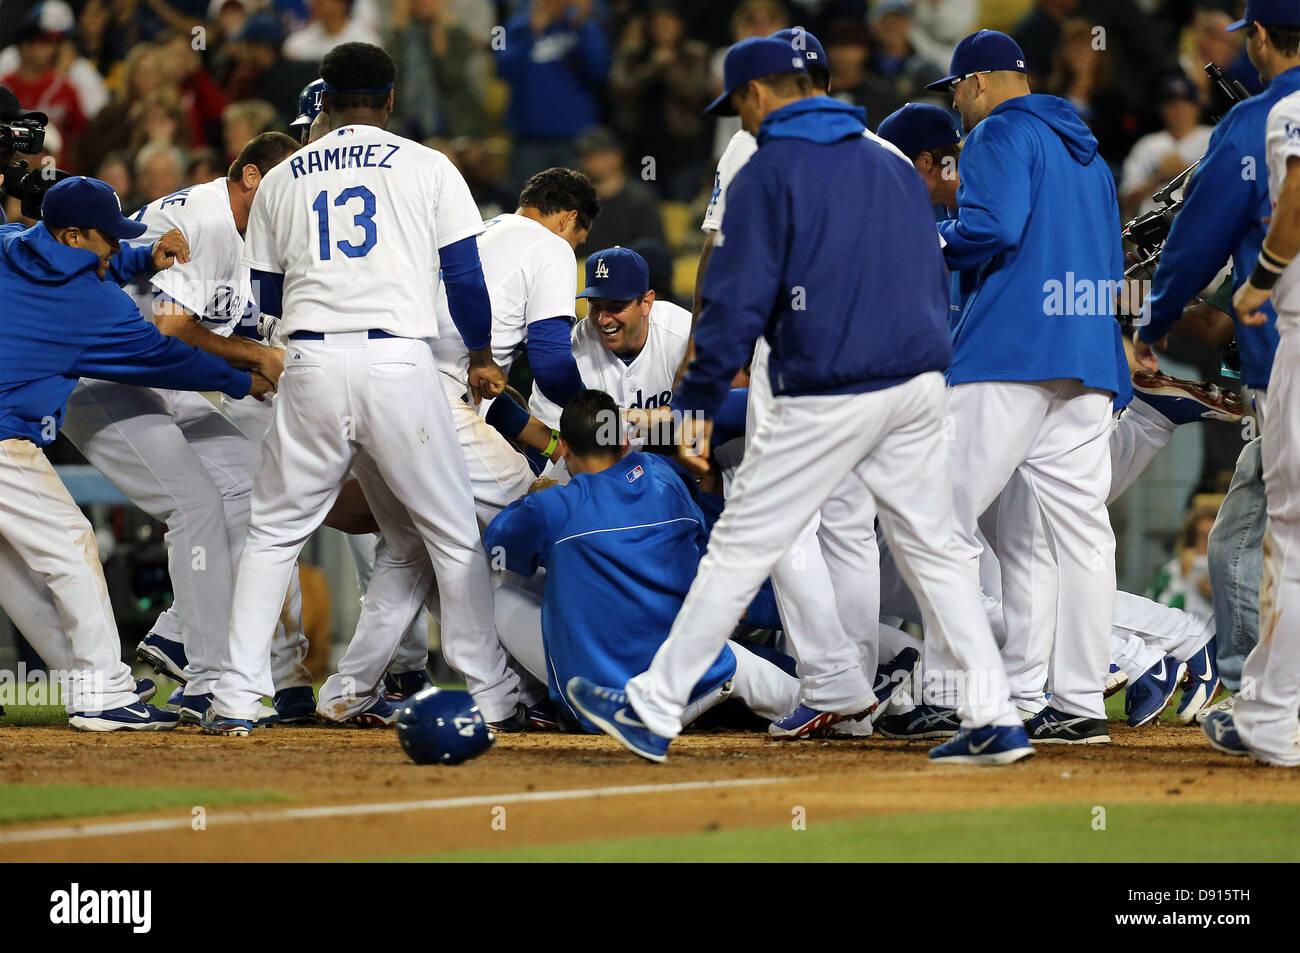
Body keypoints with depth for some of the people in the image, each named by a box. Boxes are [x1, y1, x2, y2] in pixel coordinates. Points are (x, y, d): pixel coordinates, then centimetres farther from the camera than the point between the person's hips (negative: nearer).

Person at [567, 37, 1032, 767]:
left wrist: (699, 405, -8)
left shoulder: (771, 171, -5)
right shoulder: (894, 166, 16)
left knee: (741, 548, -1)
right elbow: (934, 285, 19)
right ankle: (994, 720, 5)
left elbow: (737, 299, -10)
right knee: (934, 551, 11)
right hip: (920, 390, 6)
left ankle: (653, 710, 3)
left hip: (827, 398, -6)